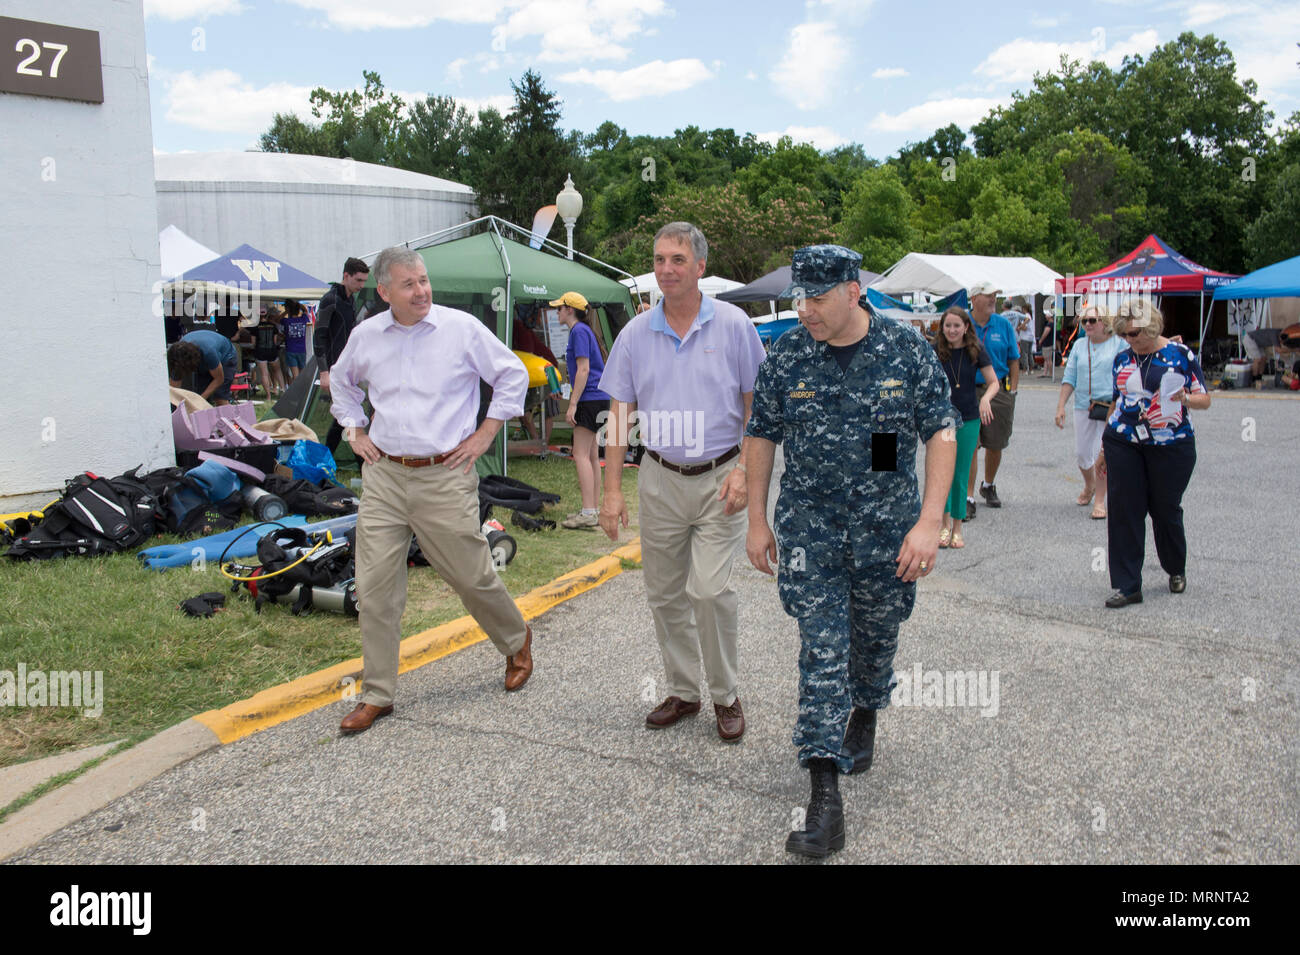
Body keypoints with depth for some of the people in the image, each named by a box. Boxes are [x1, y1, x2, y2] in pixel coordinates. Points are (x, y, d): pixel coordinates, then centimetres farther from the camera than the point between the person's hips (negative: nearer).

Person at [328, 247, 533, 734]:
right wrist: (354, 430, 15)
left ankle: (517, 640, 36)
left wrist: (485, 433, -1)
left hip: (445, 478, -3)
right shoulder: (366, 335, 6)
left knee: (472, 576, 6)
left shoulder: (462, 328, -5)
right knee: (374, 587, 3)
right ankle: (376, 695, 16)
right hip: (383, 477, 3)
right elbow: (341, 381, 26)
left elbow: (513, 374, 3)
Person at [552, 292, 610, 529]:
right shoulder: (580, 330, 19)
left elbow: (584, 369, -18)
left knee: (581, 455, -11)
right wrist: (574, 401, 26)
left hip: (590, 398, -10)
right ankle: (594, 510, 14)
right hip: (596, 397, 10)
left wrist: (573, 404, -20)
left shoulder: (580, 331, -11)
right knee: (591, 455, 11)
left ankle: (588, 513, -13)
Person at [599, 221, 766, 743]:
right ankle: (682, 691, 27)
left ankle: (725, 696, 10)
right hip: (660, 480, 3)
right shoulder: (636, 333, 3)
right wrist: (612, 489, 0)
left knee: (711, 590, -10)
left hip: (718, 480, -3)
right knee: (665, 595, 10)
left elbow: (756, 405, 0)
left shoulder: (733, 325, -4)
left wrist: (743, 470, -10)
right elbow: (620, 414, 5)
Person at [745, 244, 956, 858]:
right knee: (822, 651, -5)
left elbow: (941, 434, -6)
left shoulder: (907, 351, -7)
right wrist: (758, 522, 3)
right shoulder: (785, 357, -3)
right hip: (808, 528, 0)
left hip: (888, 528, 0)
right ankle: (825, 796, -3)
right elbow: (762, 438, 5)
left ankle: (865, 714, 48)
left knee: (875, 637, 16)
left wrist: (929, 521, -15)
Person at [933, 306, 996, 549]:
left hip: (968, 419, 1)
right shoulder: (936, 351, -6)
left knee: (961, 474, 6)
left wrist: (985, 399, -19)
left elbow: (993, 382, 1)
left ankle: (957, 527, 18)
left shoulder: (976, 351, -4)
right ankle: (945, 523, 9)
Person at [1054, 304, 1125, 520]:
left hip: (1110, 406, -4)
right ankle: (1089, 486, 36)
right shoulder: (1079, 346, 10)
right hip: (1083, 406, 4)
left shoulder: (1119, 344, -1)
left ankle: (1100, 500, 8)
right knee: (1081, 453, 7)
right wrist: (1061, 406, 3)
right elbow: (1070, 378, 9)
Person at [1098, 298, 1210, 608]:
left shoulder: (1180, 354, -3)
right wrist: (1105, 447, 16)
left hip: (1171, 446, -3)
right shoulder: (1122, 359, 9)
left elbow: (1204, 399, -1)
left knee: (1166, 510, 7)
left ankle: (1176, 570, 34)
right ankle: (1127, 586, 3)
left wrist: (1185, 399, -24)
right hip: (1124, 444, 3)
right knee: (1124, 512, -3)